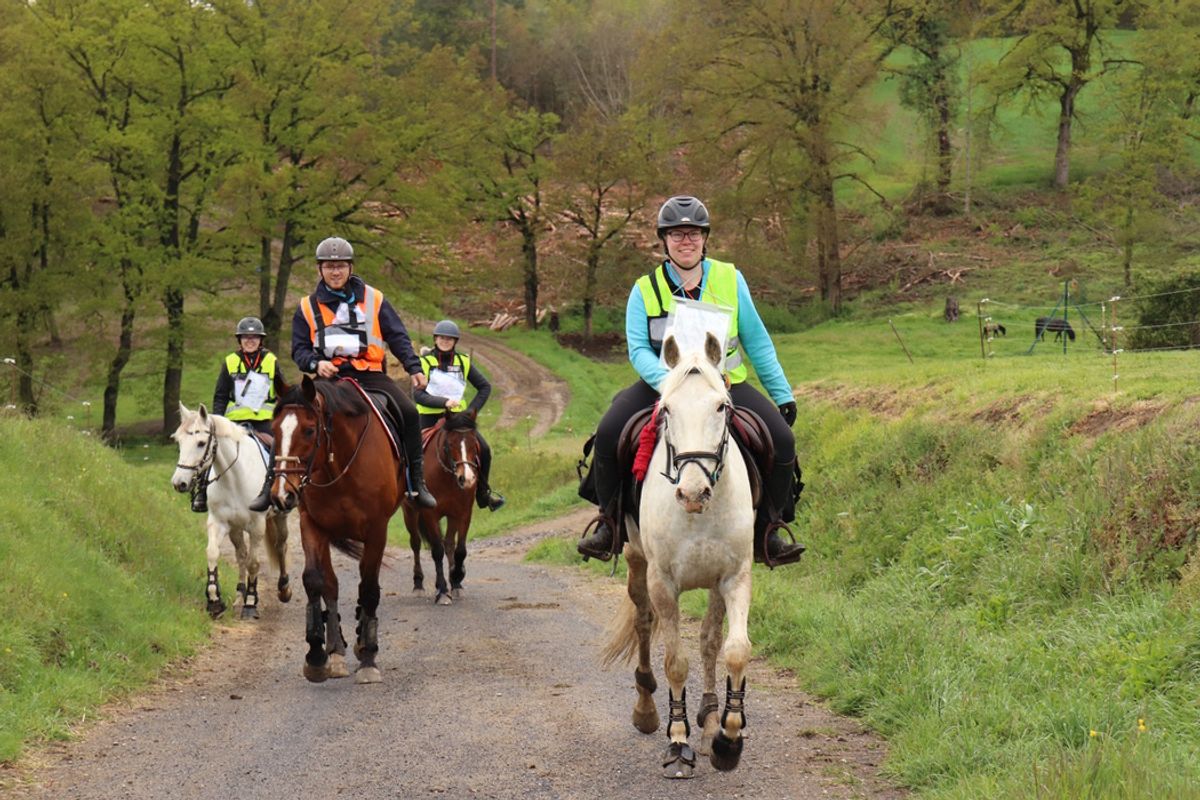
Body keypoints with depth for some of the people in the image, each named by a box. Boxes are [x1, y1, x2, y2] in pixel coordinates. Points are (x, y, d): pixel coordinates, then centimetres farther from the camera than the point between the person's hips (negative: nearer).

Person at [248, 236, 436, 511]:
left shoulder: (373, 300, 10)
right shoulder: (308, 307, 10)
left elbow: (398, 337, 10)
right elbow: (299, 349, 10)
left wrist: (414, 367, -5)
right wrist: (315, 364, -13)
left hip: (369, 375, 0)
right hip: (328, 377, 0)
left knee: (408, 411, -23)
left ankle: (416, 481, -11)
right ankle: (272, 484, -11)